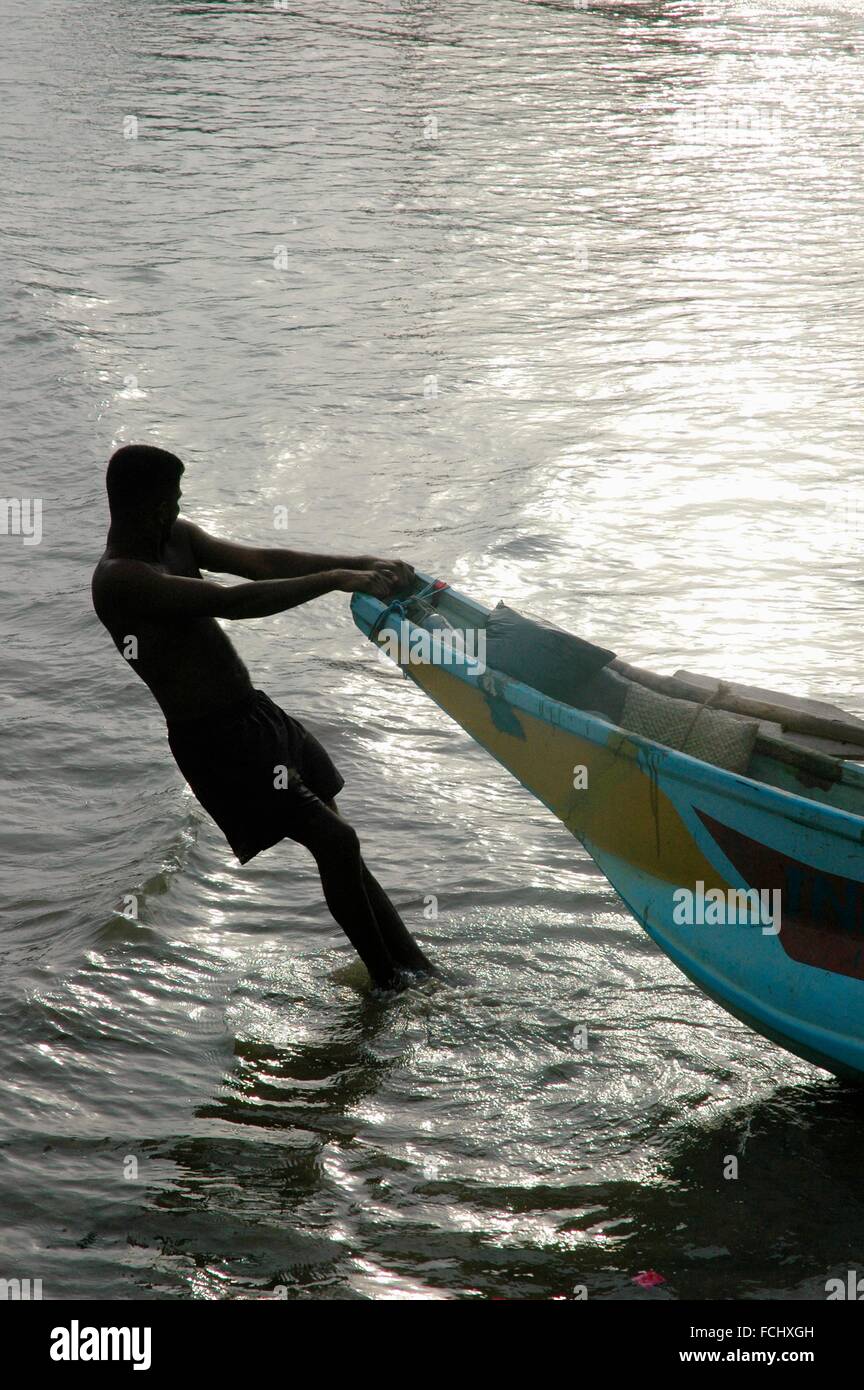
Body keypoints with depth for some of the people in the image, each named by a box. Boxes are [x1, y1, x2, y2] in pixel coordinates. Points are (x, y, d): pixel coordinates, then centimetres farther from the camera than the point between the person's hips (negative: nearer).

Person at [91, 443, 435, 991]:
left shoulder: (177, 537, 8)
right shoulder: (121, 579, -21)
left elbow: (261, 561, 2)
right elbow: (231, 601, -29)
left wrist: (363, 563, -9)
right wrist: (335, 580, -28)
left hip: (257, 713, 9)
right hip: (215, 740, -9)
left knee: (337, 841, 11)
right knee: (335, 841, -11)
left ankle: (419, 967, 19)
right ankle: (390, 979, 4)